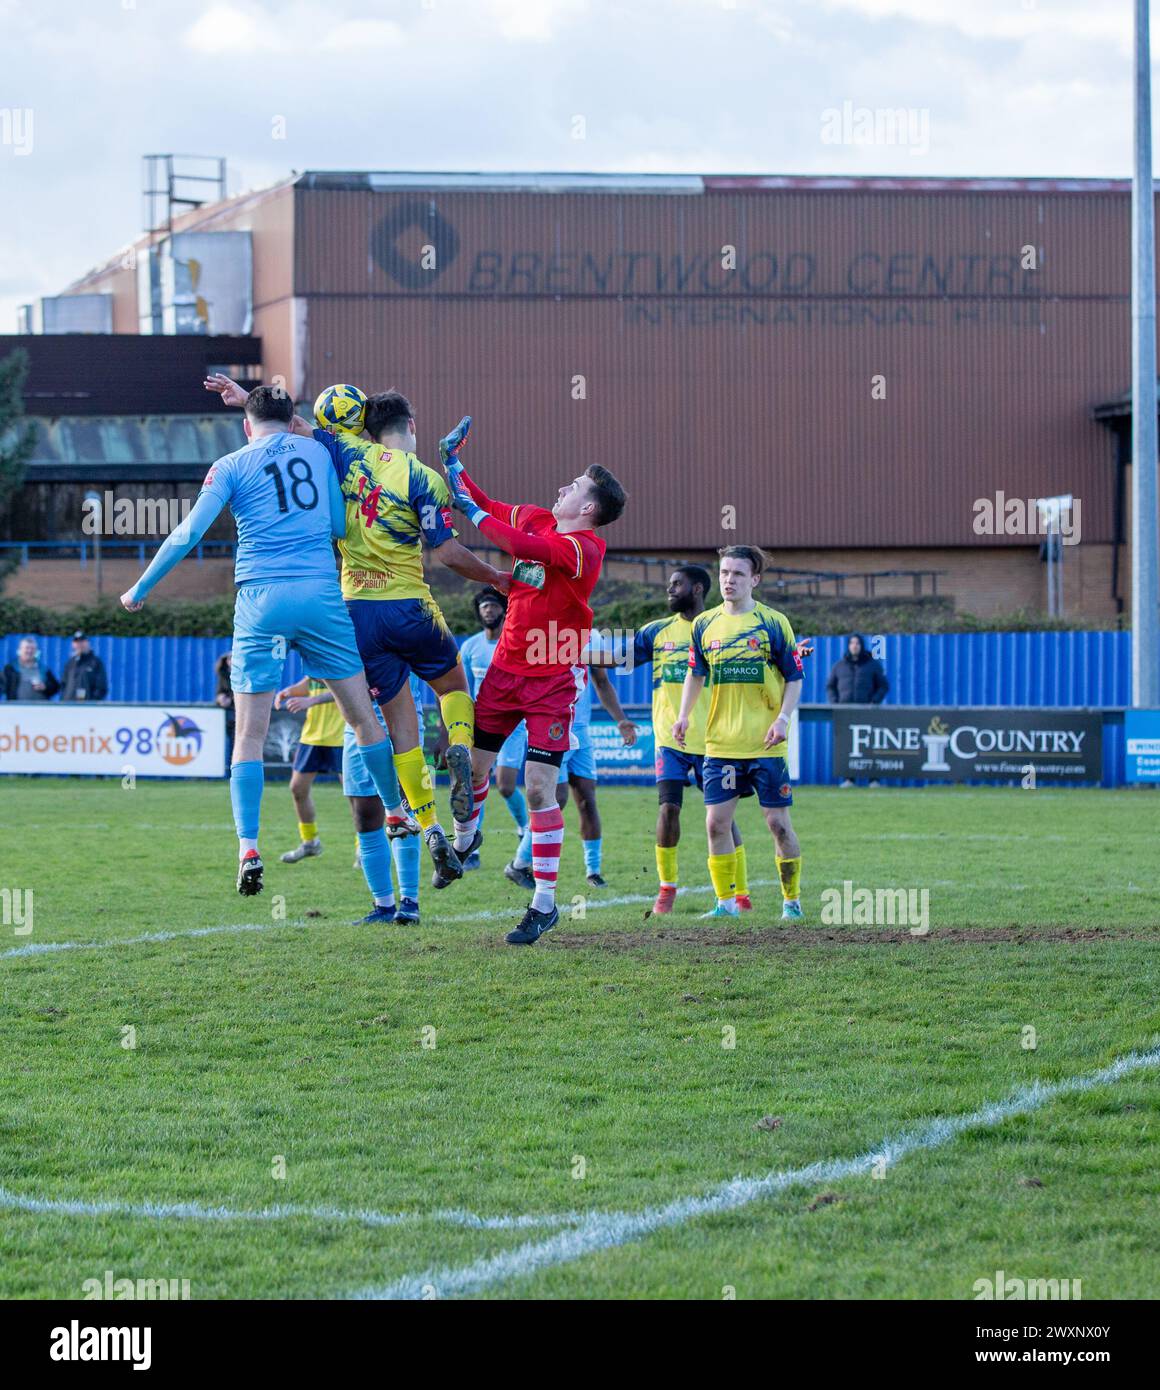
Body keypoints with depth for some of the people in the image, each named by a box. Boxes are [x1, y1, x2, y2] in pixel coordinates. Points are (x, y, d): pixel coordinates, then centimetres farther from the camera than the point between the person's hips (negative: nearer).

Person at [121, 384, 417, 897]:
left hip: (260, 600, -1)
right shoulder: (317, 453, 12)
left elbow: (189, 534, -2)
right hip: (321, 594, 1)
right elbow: (340, 525, 11)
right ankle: (397, 812, 25)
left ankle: (248, 849, -9)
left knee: (250, 734, 1)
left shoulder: (231, 466, 5)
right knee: (364, 717, 14)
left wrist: (140, 590, 6)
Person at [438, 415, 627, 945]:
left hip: (551, 678, -6)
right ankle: (465, 838, 41)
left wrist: (473, 513, -21)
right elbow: (489, 508, 20)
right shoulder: (537, 520, 5)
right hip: (506, 666, 6)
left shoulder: (584, 547, -18)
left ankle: (545, 901, -3)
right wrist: (453, 462, 10)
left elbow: (525, 547, -31)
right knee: (473, 763, 10)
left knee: (539, 786, -10)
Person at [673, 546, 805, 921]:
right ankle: (726, 902, 9)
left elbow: (794, 678, 0)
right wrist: (683, 715, 4)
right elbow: (695, 673, 17)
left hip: (766, 744, -3)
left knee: (778, 823, 0)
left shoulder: (774, 623, -3)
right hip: (720, 744, 3)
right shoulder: (705, 625, 7)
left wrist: (783, 718, -13)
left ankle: (792, 901, 12)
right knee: (716, 823, -2)